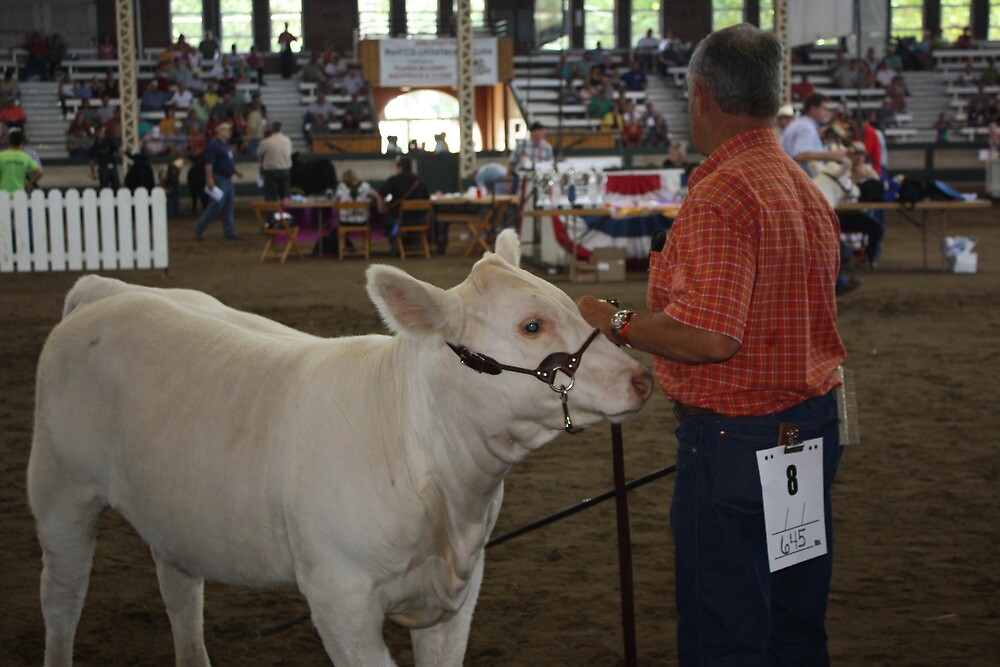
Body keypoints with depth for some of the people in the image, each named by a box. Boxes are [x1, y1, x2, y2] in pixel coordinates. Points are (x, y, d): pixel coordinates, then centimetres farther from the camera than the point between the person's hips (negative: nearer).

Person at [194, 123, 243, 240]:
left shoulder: (226, 145, 17)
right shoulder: (214, 145, -12)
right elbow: (209, 163, -19)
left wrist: (236, 171, 17)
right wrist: (209, 179, -25)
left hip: (228, 180, 9)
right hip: (219, 179, -9)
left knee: (229, 206, 7)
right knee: (217, 205, -10)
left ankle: (229, 231, 10)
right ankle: (199, 228, 0)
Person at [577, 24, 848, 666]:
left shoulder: (722, 193, -19)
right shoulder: (807, 187, 11)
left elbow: (708, 336, -28)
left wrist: (617, 322, -14)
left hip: (736, 439, -9)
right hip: (814, 427, 9)